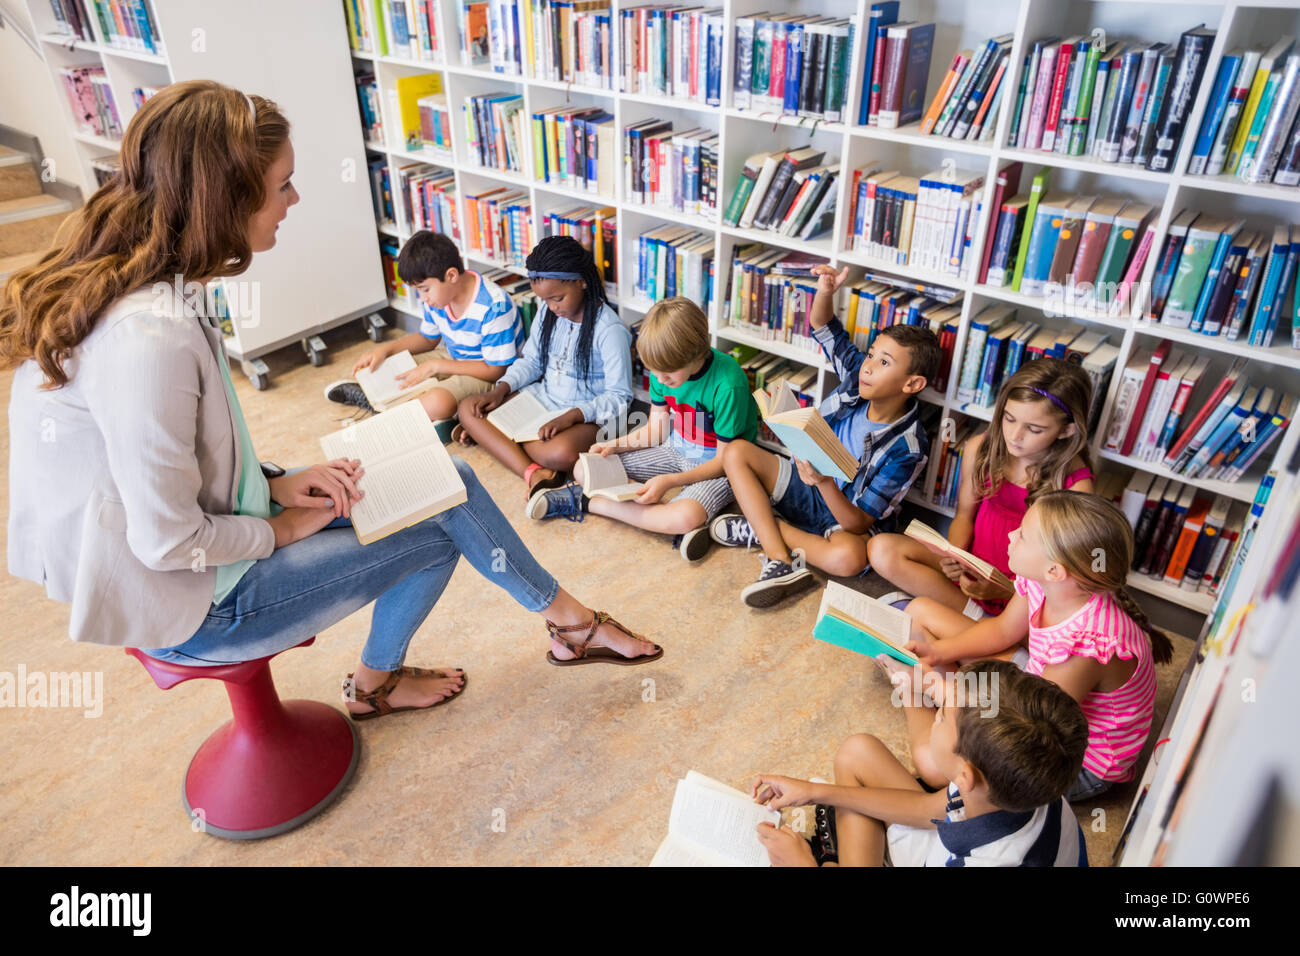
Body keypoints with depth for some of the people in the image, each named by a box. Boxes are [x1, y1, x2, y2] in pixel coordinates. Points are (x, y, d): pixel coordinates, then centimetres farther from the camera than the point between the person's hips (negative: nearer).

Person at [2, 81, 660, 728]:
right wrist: (285, 529, -10)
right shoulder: (148, 339, -34)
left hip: (205, 531, 9)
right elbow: (169, 542, -27)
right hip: (190, 603, -8)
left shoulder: (122, 282, -3)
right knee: (437, 536, 2)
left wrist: (274, 484, -3)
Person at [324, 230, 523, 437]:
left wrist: (436, 366, -24)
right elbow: (428, 338, 13)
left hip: (486, 374, -8)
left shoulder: (494, 307, -29)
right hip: (453, 358, 8)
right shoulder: (437, 294, -5)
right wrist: (385, 349, -4)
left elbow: (496, 370, -24)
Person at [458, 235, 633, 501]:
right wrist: (501, 389, -4)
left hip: (587, 414, -8)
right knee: (469, 408, -9)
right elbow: (531, 360, 14)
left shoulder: (610, 330, -19)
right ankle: (533, 473, -26)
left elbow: (619, 396, -17)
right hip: (543, 398, 8)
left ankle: (493, 436, -12)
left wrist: (571, 416, -29)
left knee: (560, 452, -41)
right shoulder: (547, 311, 3)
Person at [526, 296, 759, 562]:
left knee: (684, 517, -39)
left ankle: (585, 500, -19)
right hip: (676, 452, 7)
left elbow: (724, 461, -21)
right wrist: (614, 446, -10)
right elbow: (657, 429, 5)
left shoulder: (727, 384, -29)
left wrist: (671, 481, -30)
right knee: (585, 470, -4)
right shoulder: (663, 369, -9)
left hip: (715, 467, -6)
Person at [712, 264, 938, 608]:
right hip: (811, 487, 7)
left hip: (846, 517, -7)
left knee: (848, 557, -41)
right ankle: (781, 563, -22)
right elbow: (823, 326, 0)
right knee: (736, 452, -11)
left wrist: (824, 481, -44)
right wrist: (825, 291, -22)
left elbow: (859, 522, -27)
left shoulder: (905, 449, -26)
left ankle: (761, 529, -15)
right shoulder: (857, 378, -10)